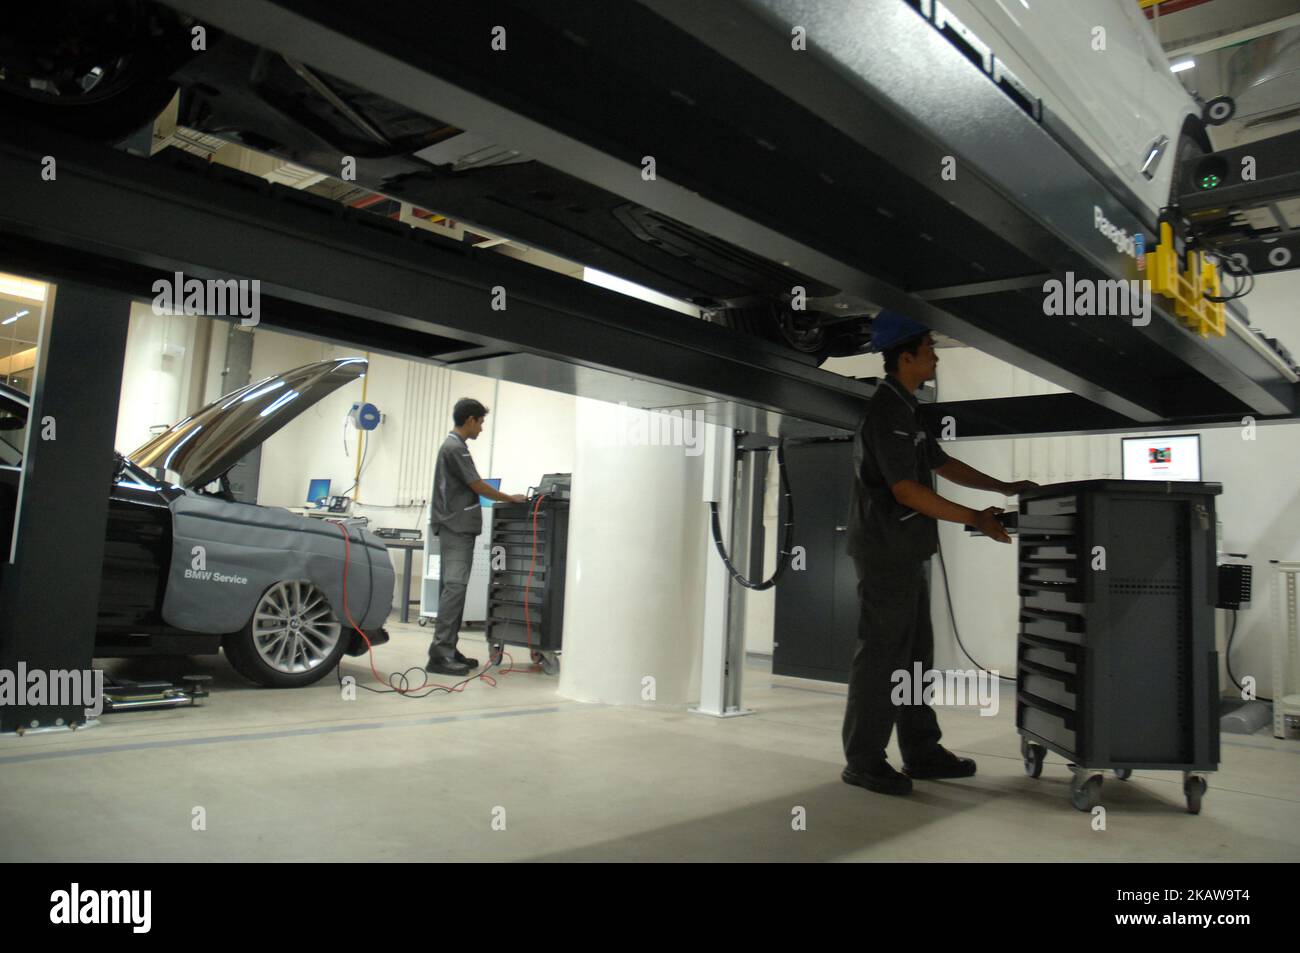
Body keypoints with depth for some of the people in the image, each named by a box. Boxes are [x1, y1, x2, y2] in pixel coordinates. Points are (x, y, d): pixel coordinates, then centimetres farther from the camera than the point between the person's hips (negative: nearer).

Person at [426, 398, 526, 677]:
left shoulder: (453, 446, 19)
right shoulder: (456, 448, -12)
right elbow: (478, 486, -12)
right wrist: (511, 498, 0)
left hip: (456, 529, 10)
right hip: (456, 529, -10)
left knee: (453, 588, 9)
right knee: (454, 588, -13)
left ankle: (448, 650, 11)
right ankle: (439, 654, -16)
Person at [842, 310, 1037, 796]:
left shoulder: (903, 409, 17)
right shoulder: (886, 411, -16)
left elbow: (942, 464, 22)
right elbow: (906, 490, -22)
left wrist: (1004, 487, 18)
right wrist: (975, 518, -17)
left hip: (903, 553, 10)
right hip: (885, 550, -10)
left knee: (914, 653, 14)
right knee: (882, 653, -5)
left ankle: (921, 751, 24)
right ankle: (863, 761, 4)